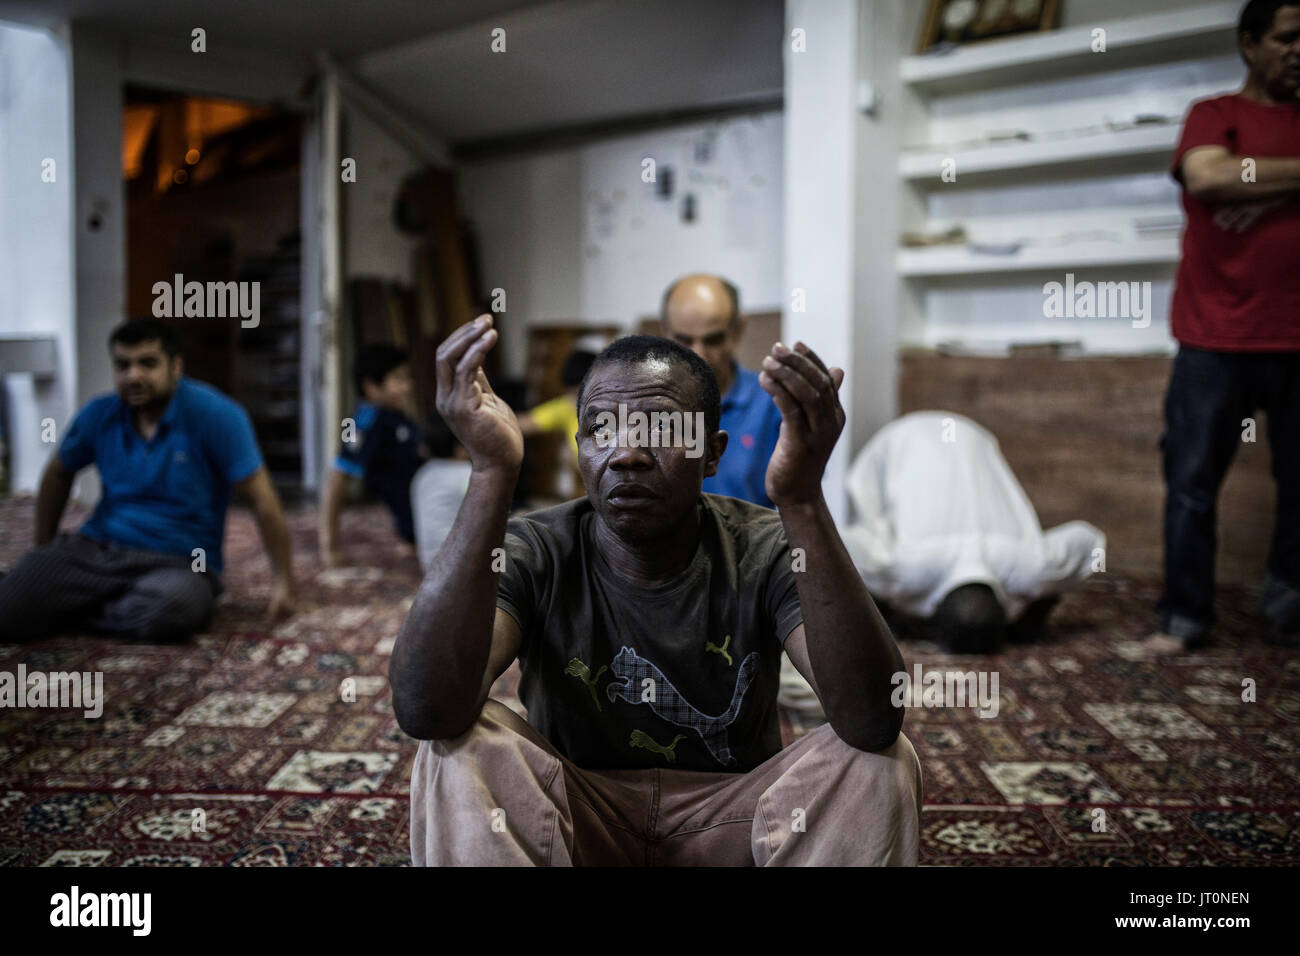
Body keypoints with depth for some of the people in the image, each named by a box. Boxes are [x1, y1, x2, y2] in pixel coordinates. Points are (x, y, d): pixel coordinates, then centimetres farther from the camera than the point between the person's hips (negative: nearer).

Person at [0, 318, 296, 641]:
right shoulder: (98, 415, 1)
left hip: (181, 562, -2)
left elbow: (263, 499, -12)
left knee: (171, 608, -38)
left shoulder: (215, 415, -14)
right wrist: (43, 550, 23)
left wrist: (283, 581, -11)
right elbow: (57, 475, 21)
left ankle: (82, 611, -6)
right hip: (97, 548, 3)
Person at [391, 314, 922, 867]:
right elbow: (424, 709, -36)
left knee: (883, 761, -25)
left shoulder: (767, 552, -15)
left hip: (734, 822, 1)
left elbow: (874, 720, -33)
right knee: (458, 742, -28)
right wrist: (492, 474, -42)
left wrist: (803, 502, -44)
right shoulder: (532, 554, -16)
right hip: (576, 829, 0)